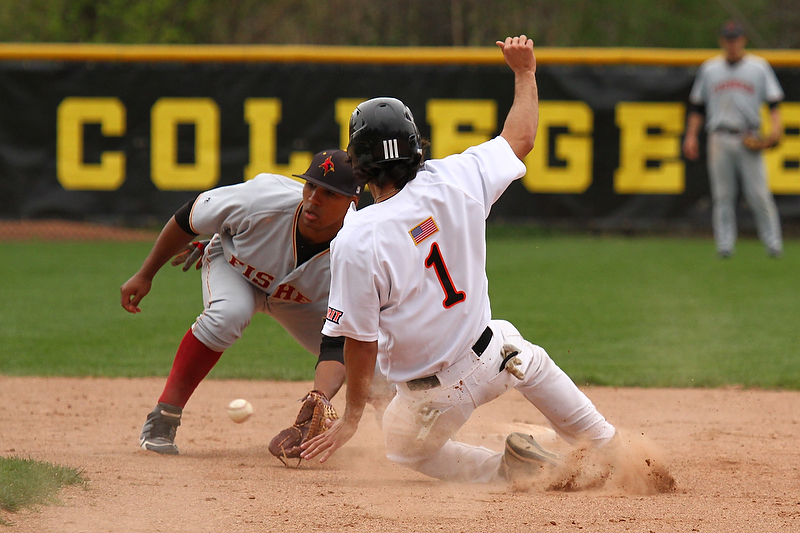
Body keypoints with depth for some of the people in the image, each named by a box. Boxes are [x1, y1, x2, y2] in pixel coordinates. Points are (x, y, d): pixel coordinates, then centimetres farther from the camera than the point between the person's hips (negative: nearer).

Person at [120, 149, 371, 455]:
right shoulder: (264, 198, -39)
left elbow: (337, 345, -39)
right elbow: (189, 218, -21)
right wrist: (145, 275, -13)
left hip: (300, 302, 2)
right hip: (233, 266, -2)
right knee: (228, 314, -36)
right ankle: (162, 420, -26)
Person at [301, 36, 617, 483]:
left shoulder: (356, 243, -25)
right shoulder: (453, 181, -13)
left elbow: (361, 340, -19)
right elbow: (520, 138, 5)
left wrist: (353, 416, -7)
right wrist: (525, 72, 20)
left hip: (435, 396, -4)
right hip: (489, 355, 4)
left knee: (406, 448, 27)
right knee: (530, 360, 38)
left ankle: (510, 468, 3)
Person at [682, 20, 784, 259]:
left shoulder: (759, 67, 7)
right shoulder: (709, 69, 12)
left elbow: (774, 100, 4)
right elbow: (697, 106, 16)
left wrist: (775, 127, -12)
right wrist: (691, 136, 8)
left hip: (749, 140, -2)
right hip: (719, 139, 2)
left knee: (759, 193, -7)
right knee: (722, 194, -1)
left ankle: (773, 243, -1)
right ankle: (724, 245, 2)